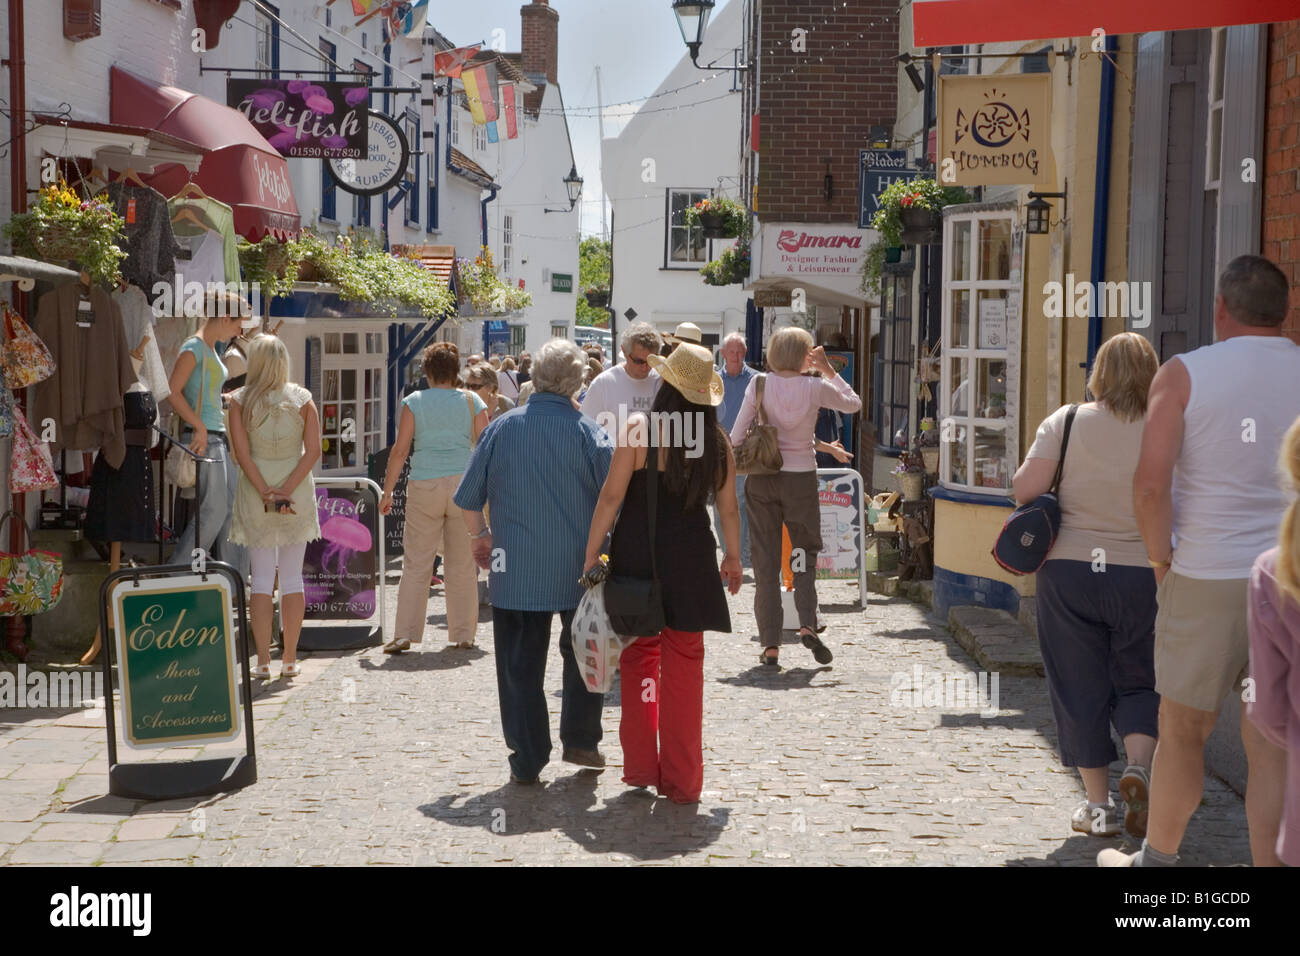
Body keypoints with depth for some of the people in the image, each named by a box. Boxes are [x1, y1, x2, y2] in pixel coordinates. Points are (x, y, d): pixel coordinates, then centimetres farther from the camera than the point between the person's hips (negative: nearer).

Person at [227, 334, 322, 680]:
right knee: (292, 576, 7)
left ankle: (263, 661, 2)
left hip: (255, 492, -1)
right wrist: (286, 490, -12)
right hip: (298, 494, 1)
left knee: (262, 577, 4)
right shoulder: (302, 399, -1)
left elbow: (242, 453, -11)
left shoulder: (240, 401, -4)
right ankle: (290, 659, 9)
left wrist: (265, 493, -11)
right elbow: (313, 450, -8)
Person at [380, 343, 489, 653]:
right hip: (464, 486, 1)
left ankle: (404, 634, 1)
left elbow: (400, 451, -2)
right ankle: (463, 634, 12)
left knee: (416, 564, 4)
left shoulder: (413, 402, 2)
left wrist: (387, 491, 5)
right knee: (462, 566, 8)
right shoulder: (472, 402, 5)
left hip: (424, 487, -1)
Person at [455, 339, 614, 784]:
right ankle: (579, 740, 24)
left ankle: (527, 760, 10)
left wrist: (480, 537, 20)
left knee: (520, 664, 7)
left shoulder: (502, 427, -2)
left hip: (515, 569, 1)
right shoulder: (588, 432, -7)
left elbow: (468, 498, 3)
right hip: (578, 568, -1)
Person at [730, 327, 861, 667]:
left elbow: (737, 436, -5)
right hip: (801, 477, -1)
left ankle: (770, 643, 4)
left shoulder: (758, 385, -5)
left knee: (765, 561, 6)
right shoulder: (815, 388, -7)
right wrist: (828, 370, 12)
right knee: (806, 552, 14)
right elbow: (854, 403, 12)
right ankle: (808, 624, -7)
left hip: (761, 479, 1)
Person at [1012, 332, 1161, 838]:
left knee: (1081, 687, 9)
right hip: (1142, 574, 0)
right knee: (1138, 682, 17)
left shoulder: (1066, 421, -6)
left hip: (1070, 571, 0)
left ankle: (1098, 802, 13)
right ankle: (1139, 766, -7)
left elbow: (1024, 487, -11)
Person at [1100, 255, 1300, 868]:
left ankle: (1155, 859, 27)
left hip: (1206, 579, -2)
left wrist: (1163, 563, -3)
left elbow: (1150, 484, -15)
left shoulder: (1183, 374, -5)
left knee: (1184, 729, 12)